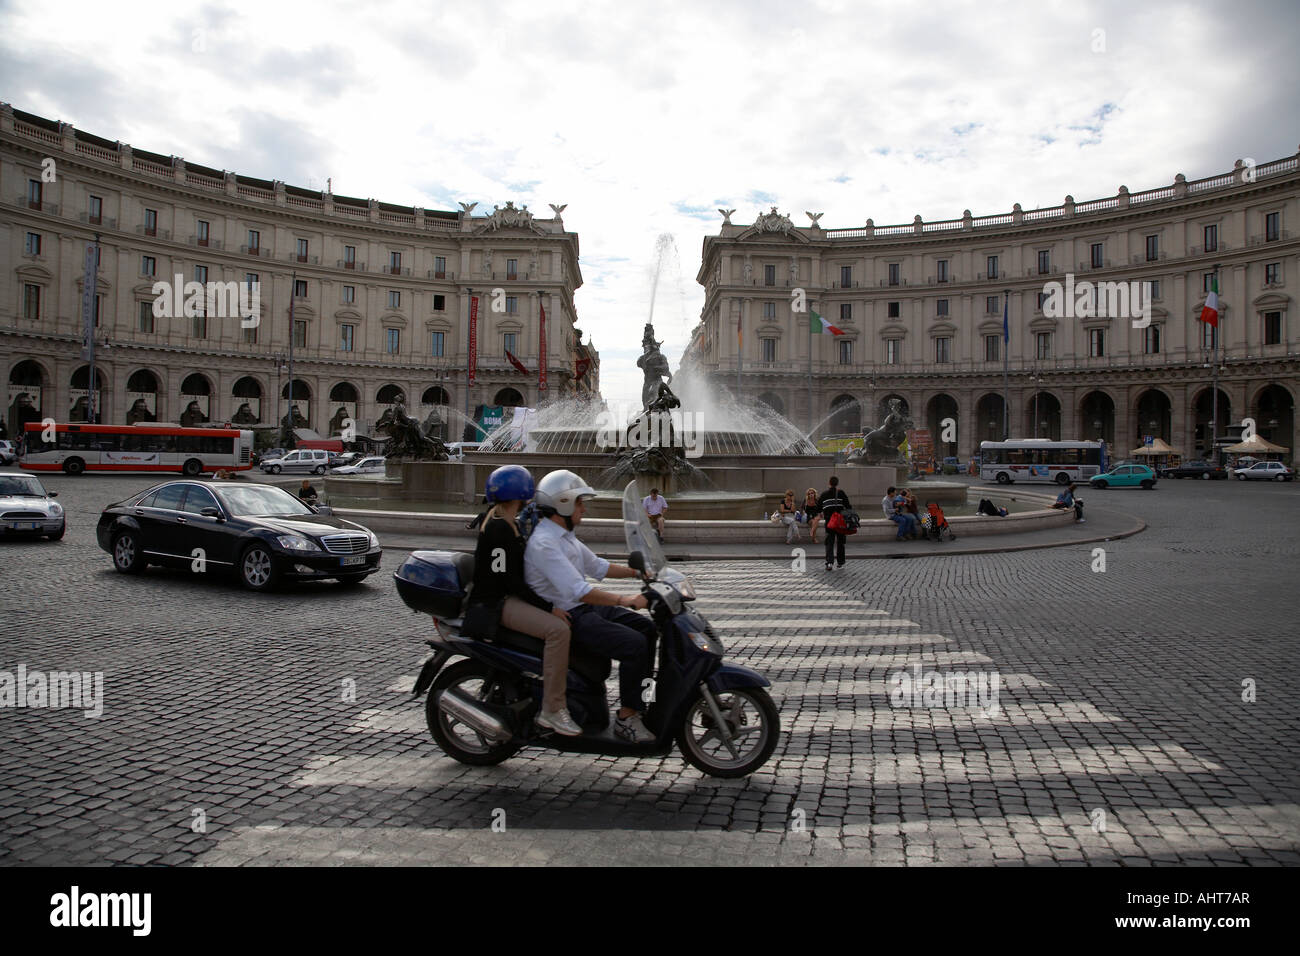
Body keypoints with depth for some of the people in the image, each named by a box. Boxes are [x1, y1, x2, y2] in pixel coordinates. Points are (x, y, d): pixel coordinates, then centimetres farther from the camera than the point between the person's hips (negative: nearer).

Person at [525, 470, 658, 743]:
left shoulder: (564, 535, 13)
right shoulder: (543, 543, -21)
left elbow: (595, 566, 23)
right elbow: (577, 591, -29)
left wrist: (636, 572, 15)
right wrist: (623, 600, -32)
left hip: (585, 607, 11)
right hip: (567, 617, -11)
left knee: (647, 627, 11)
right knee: (634, 644, -21)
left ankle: (642, 697, 19)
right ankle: (626, 718, -11)